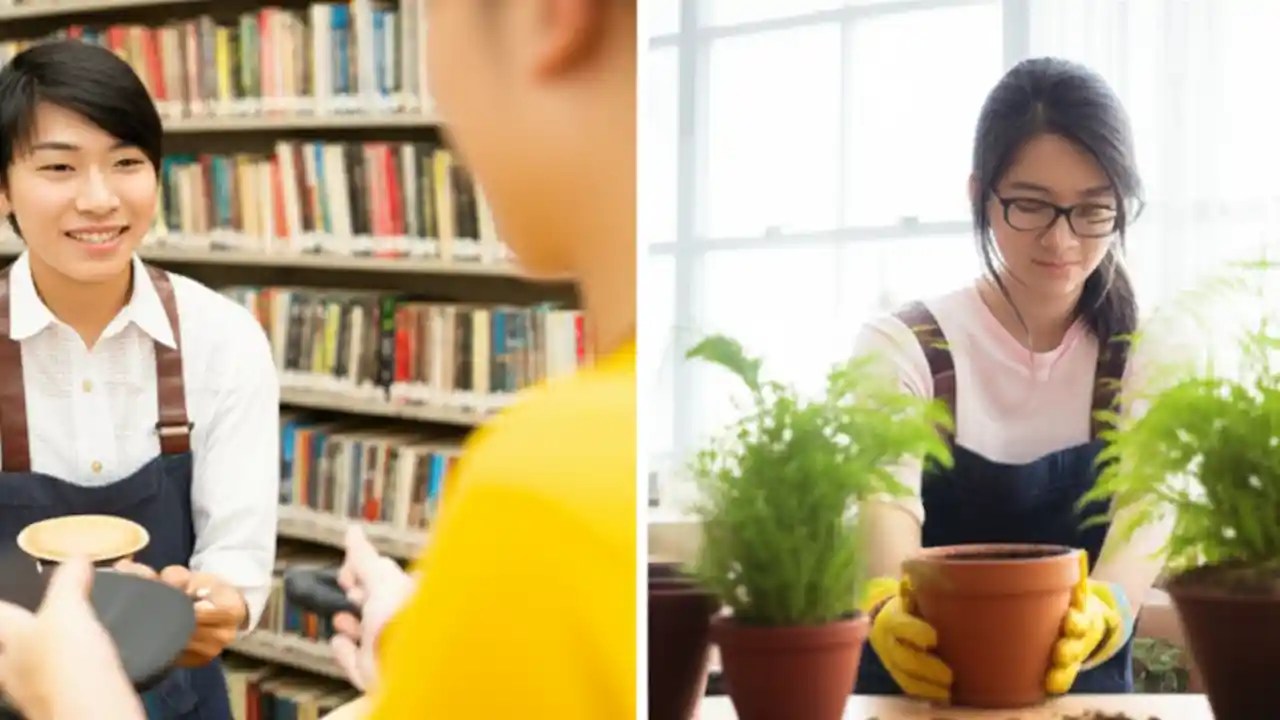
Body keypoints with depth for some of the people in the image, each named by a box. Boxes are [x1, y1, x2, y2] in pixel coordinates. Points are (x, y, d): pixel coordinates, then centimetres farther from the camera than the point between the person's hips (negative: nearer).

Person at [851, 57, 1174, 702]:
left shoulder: (1149, 356, 3)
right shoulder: (901, 347, -1)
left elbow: (1150, 506, -16)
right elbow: (885, 498, -19)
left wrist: (1100, 609, -37)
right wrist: (891, 610, -41)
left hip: (1082, 691, 2)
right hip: (923, 691, -1)